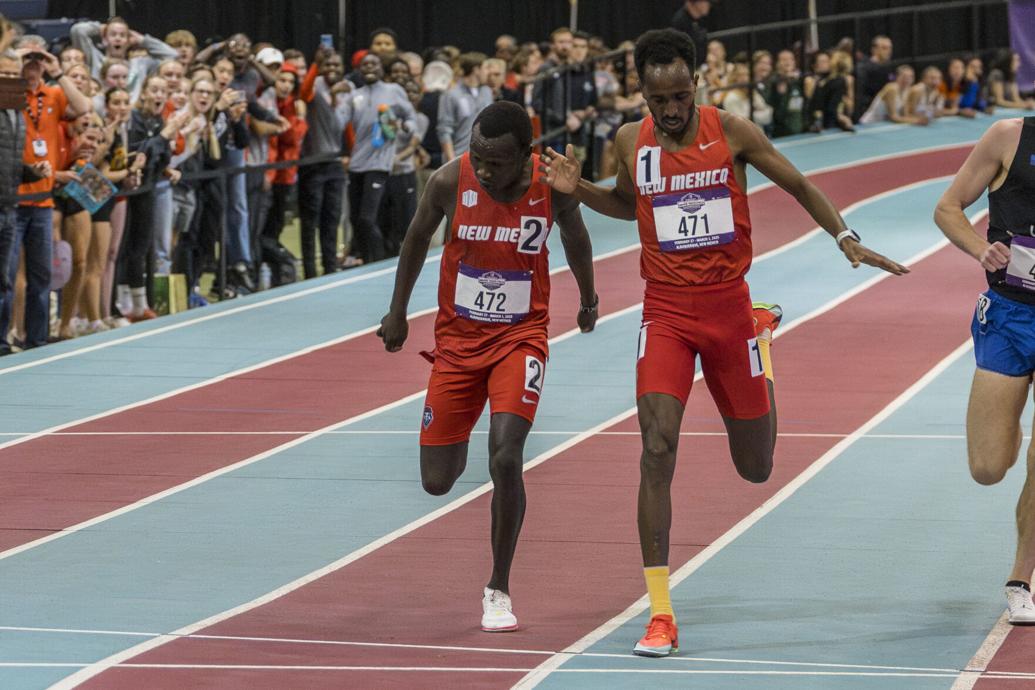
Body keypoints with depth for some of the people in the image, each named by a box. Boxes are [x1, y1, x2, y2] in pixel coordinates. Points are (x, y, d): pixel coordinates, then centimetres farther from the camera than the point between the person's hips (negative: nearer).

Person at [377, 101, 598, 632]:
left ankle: (498, 591, -6)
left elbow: (575, 239, 7)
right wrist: (397, 312, 12)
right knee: (437, 482, 4)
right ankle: (458, 446, 45)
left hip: (521, 337, -2)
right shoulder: (449, 181, -16)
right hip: (457, 338, 2)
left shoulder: (553, 186, -16)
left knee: (505, 458, -23)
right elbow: (417, 239, 5)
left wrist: (588, 300, 23)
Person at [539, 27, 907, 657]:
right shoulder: (630, 143, -1)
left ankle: (764, 332, 47)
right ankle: (661, 616, -16)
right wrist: (579, 189, 3)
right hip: (666, 312, 0)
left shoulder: (732, 132, -7)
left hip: (727, 304, 0)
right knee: (657, 451, -19)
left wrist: (847, 240, -5)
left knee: (756, 469, 12)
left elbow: (799, 186, 5)